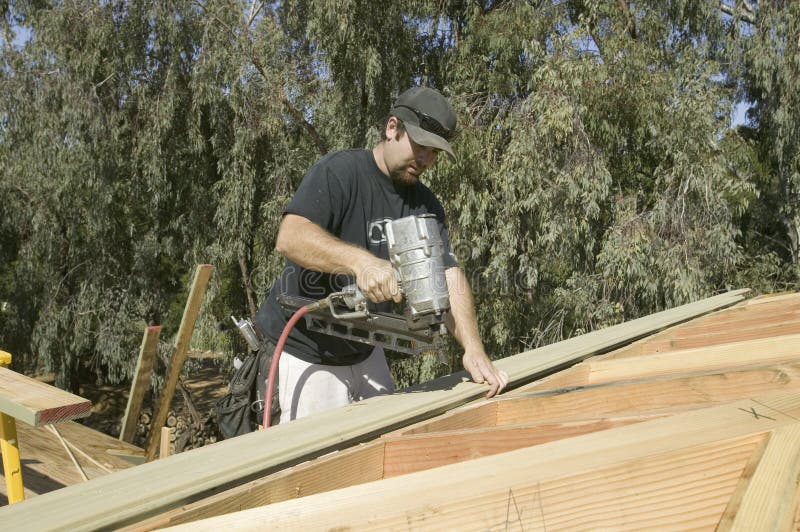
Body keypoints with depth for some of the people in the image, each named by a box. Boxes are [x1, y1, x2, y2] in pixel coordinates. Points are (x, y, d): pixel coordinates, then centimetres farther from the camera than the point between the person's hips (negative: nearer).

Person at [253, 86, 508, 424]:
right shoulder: (341, 171, -18)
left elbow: (449, 276, -5)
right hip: (306, 352, -7)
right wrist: (361, 261, -49)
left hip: (366, 352, 7)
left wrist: (473, 349, -19)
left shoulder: (425, 205, 3)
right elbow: (289, 237, -33)